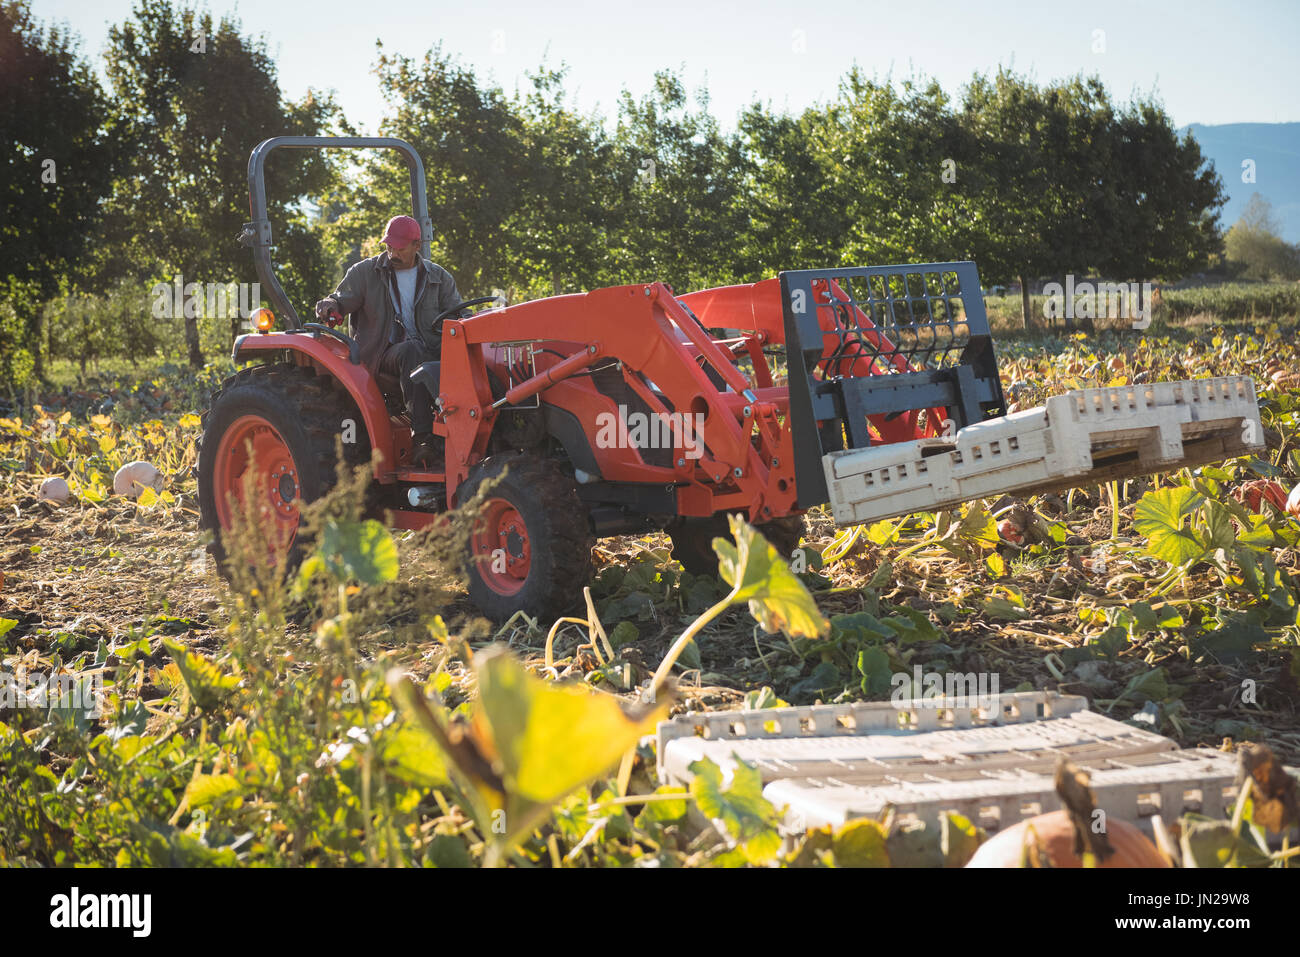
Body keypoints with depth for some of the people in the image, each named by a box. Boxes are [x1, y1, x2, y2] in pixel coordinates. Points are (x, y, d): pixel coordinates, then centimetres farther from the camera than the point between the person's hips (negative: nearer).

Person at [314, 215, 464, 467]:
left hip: (432, 351, 2)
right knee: (412, 352, -39)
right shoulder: (365, 272, 13)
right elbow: (342, 298, 9)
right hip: (384, 354, -2)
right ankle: (421, 439, -47)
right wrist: (330, 307, -16)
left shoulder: (438, 277, 16)